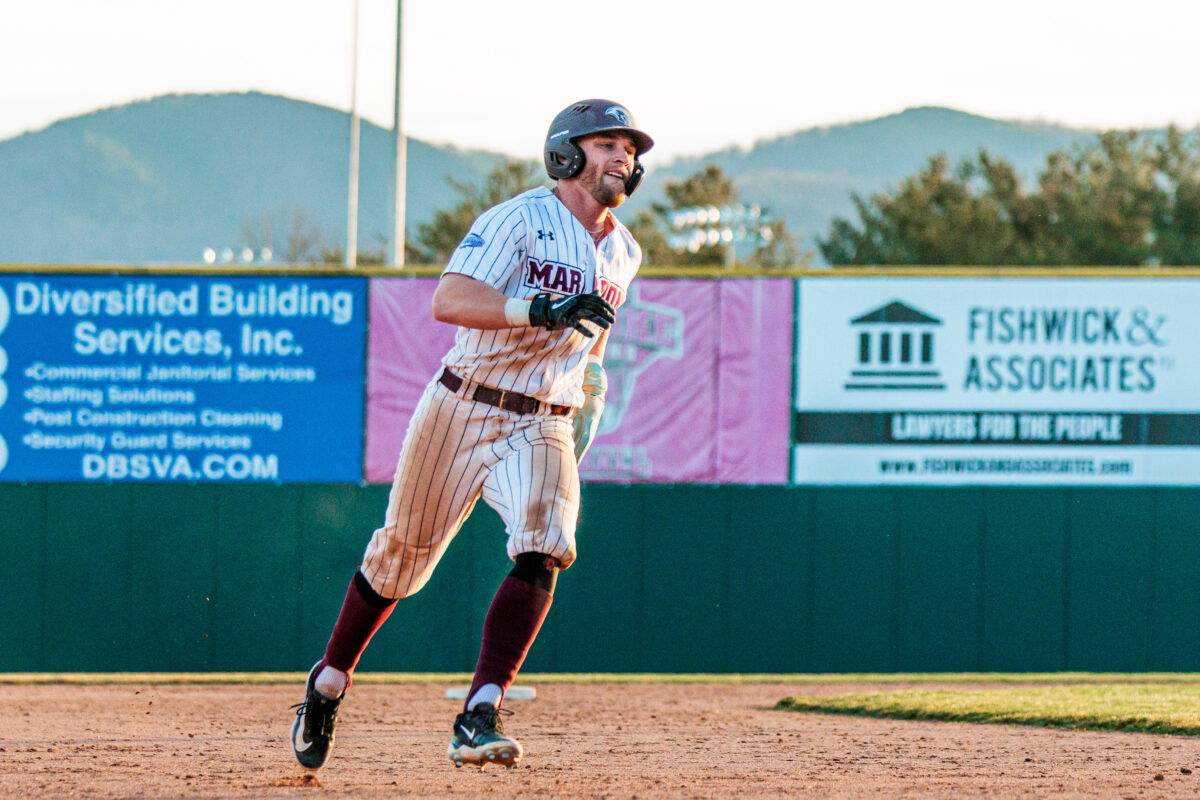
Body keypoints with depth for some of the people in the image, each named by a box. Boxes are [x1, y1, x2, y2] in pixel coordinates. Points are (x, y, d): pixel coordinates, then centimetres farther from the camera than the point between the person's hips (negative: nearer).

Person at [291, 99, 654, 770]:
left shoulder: (622, 251, 9)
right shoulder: (520, 220, -13)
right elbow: (450, 300, -27)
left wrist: (592, 387, 23)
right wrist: (540, 310, -38)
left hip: (543, 430, 4)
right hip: (463, 412, -4)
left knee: (543, 552, -22)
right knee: (403, 557, 8)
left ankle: (480, 720, -28)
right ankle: (330, 683, 33)